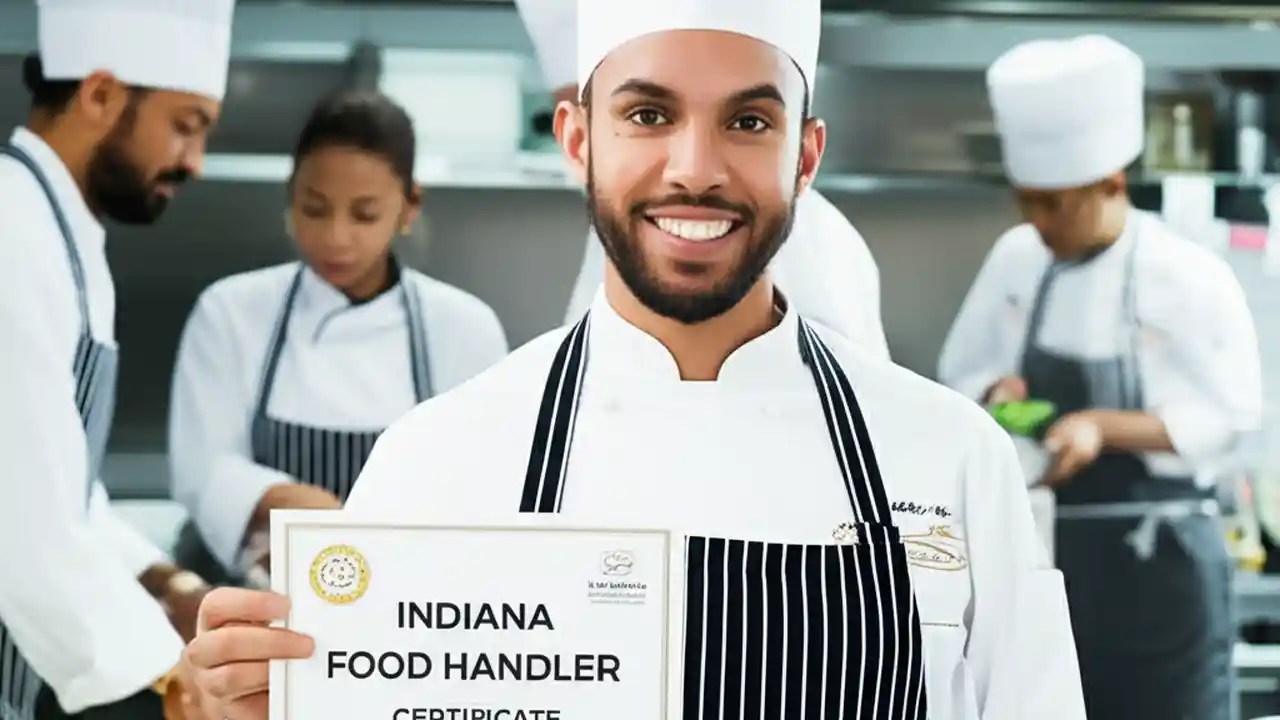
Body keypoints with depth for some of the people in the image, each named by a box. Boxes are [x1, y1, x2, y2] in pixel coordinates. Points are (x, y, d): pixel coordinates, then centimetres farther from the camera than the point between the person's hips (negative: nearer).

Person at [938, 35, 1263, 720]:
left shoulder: (1189, 277, -13)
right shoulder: (1015, 259, 3)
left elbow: (1226, 417, -12)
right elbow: (961, 372, 12)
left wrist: (1104, 427, -23)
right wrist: (997, 393, -10)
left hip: (1157, 557, -5)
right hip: (1048, 548, 5)